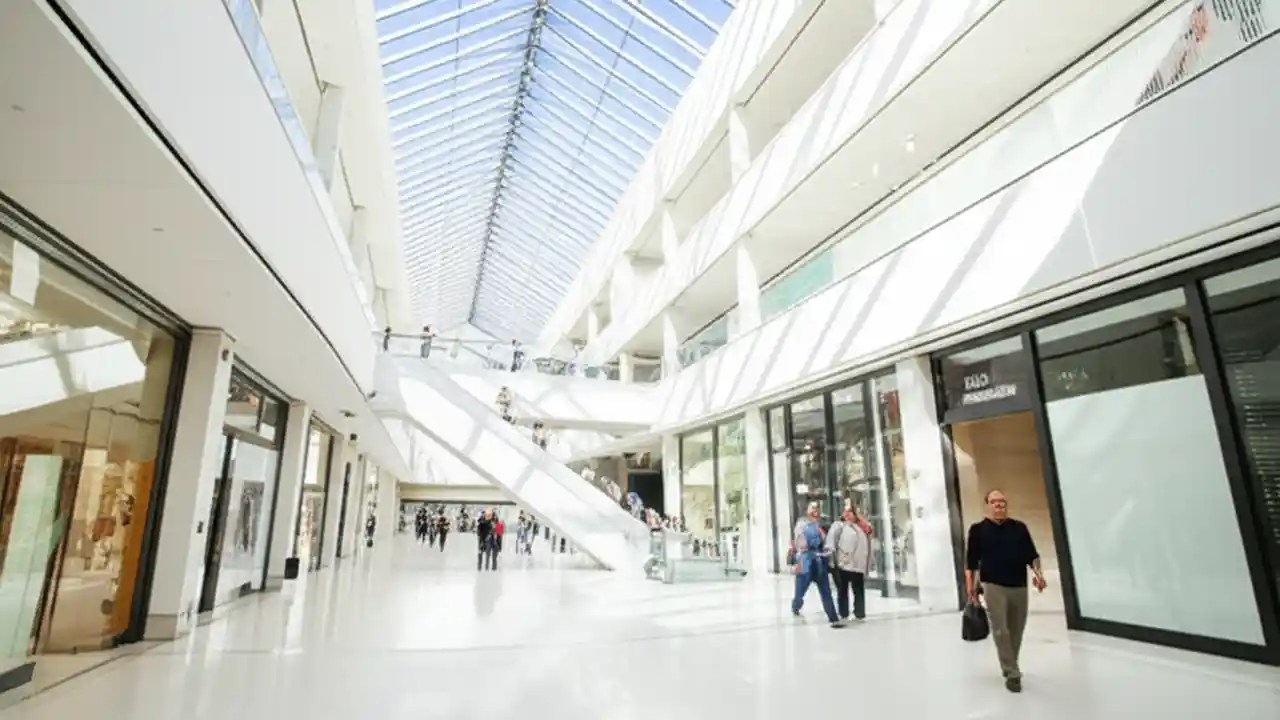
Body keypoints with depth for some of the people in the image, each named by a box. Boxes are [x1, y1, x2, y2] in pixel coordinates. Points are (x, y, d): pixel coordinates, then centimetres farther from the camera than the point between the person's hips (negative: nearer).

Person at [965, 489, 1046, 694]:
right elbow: (971, 561, 1)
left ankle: (1010, 667, 28)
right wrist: (970, 585, -1)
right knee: (1000, 631, -8)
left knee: (1016, 631, 10)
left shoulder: (1019, 528, 8)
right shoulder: (978, 530, -1)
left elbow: (1031, 554, 8)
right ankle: (1012, 673, 2)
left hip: (1019, 586, 3)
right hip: (993, 586, -3)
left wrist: (1038, 573, -9)